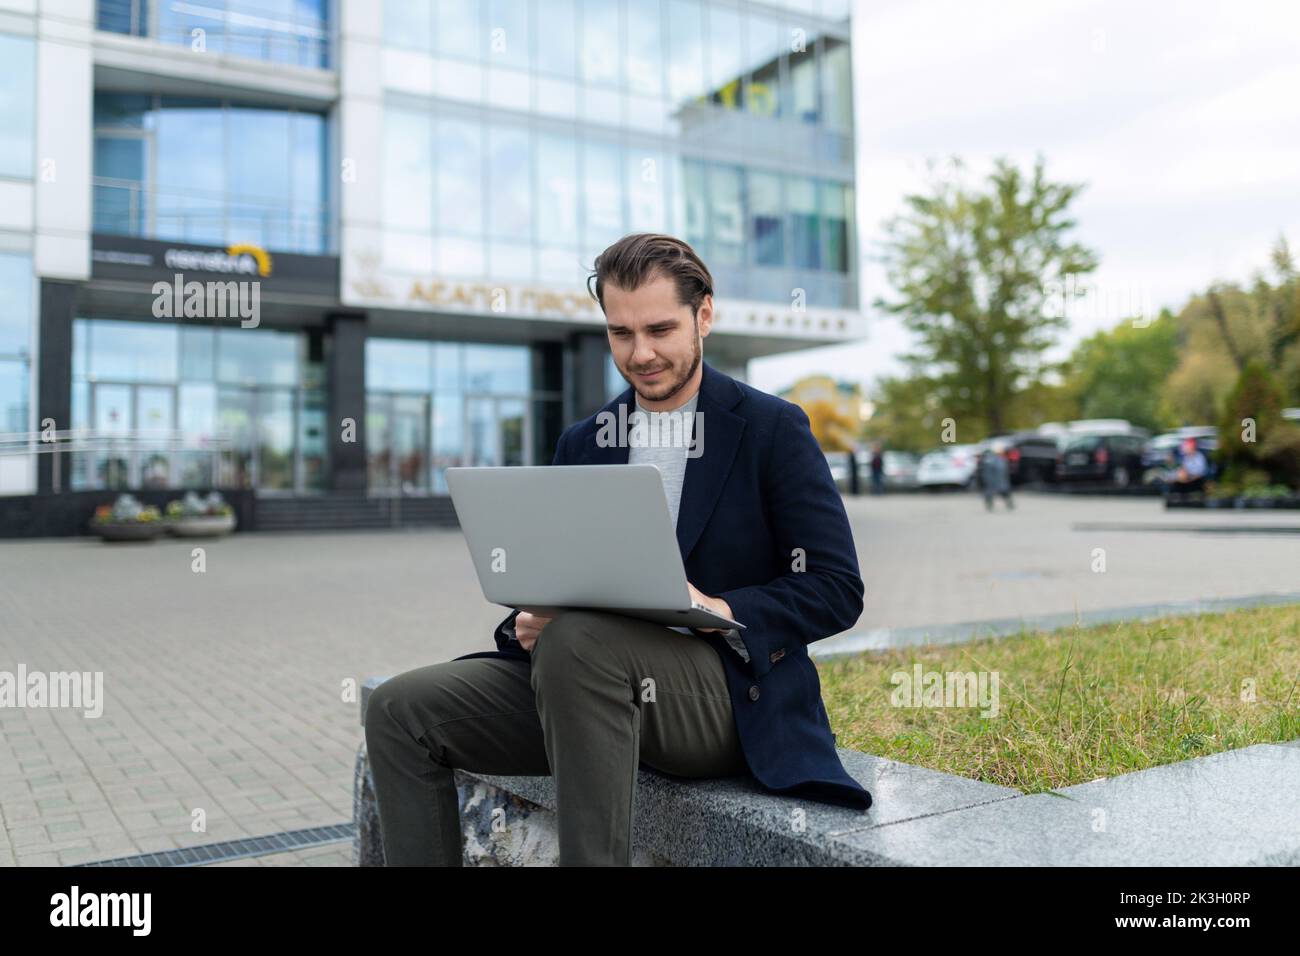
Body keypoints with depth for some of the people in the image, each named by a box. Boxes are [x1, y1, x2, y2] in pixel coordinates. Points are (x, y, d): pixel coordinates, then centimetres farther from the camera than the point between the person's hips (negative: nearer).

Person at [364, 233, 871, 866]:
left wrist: (721, 611, -21)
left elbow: (837, 589, -5)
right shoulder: (581, 444, 15)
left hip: (730, 695, -5)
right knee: (400, 709, -10)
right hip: (587, 676, 6)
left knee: (579, 637, -36)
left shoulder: (773, 428, 0)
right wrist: (528, 623, -9)